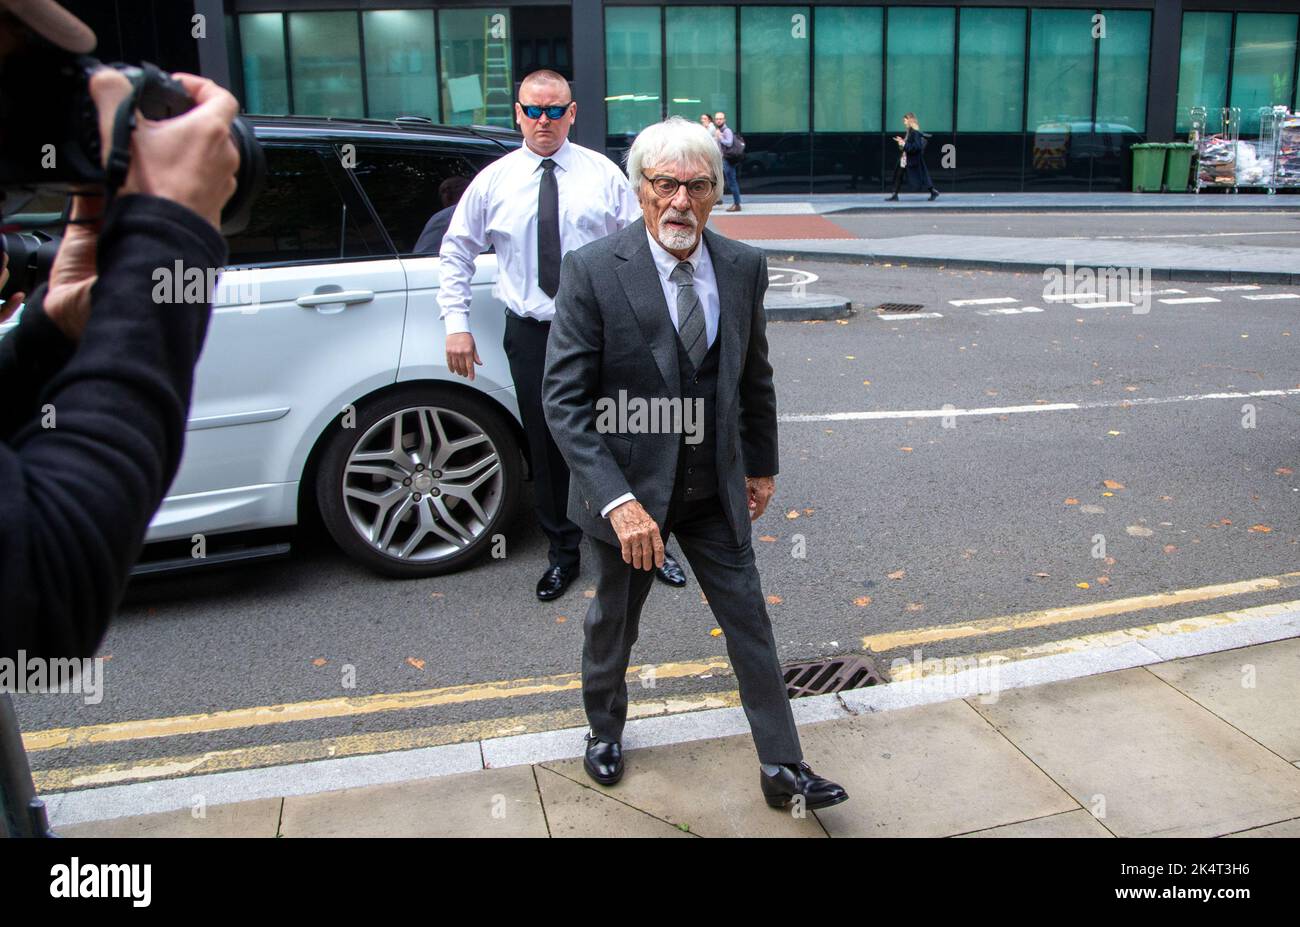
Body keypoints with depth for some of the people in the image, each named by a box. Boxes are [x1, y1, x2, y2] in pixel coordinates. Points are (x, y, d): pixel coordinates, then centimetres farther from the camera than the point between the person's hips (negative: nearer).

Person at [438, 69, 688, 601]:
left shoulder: (603, 173, 1)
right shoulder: (493, 181, 3)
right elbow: (456, 251, 10)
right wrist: (456, 324, 1)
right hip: (531, 335, 1)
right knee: (547, 450, 9)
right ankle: (563, 553, 25)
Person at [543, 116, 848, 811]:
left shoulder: (743, 268, -4)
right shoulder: (593, 271, -18)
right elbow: (564, 400, -20)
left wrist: (762, 466, 15)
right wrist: (618, 500, -28)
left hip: (716, 489, 3)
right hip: (628, 486, -3)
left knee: (749, 621, 8)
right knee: (614, 620, 18)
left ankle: (782, 768, 23)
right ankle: (605, 729, 46)